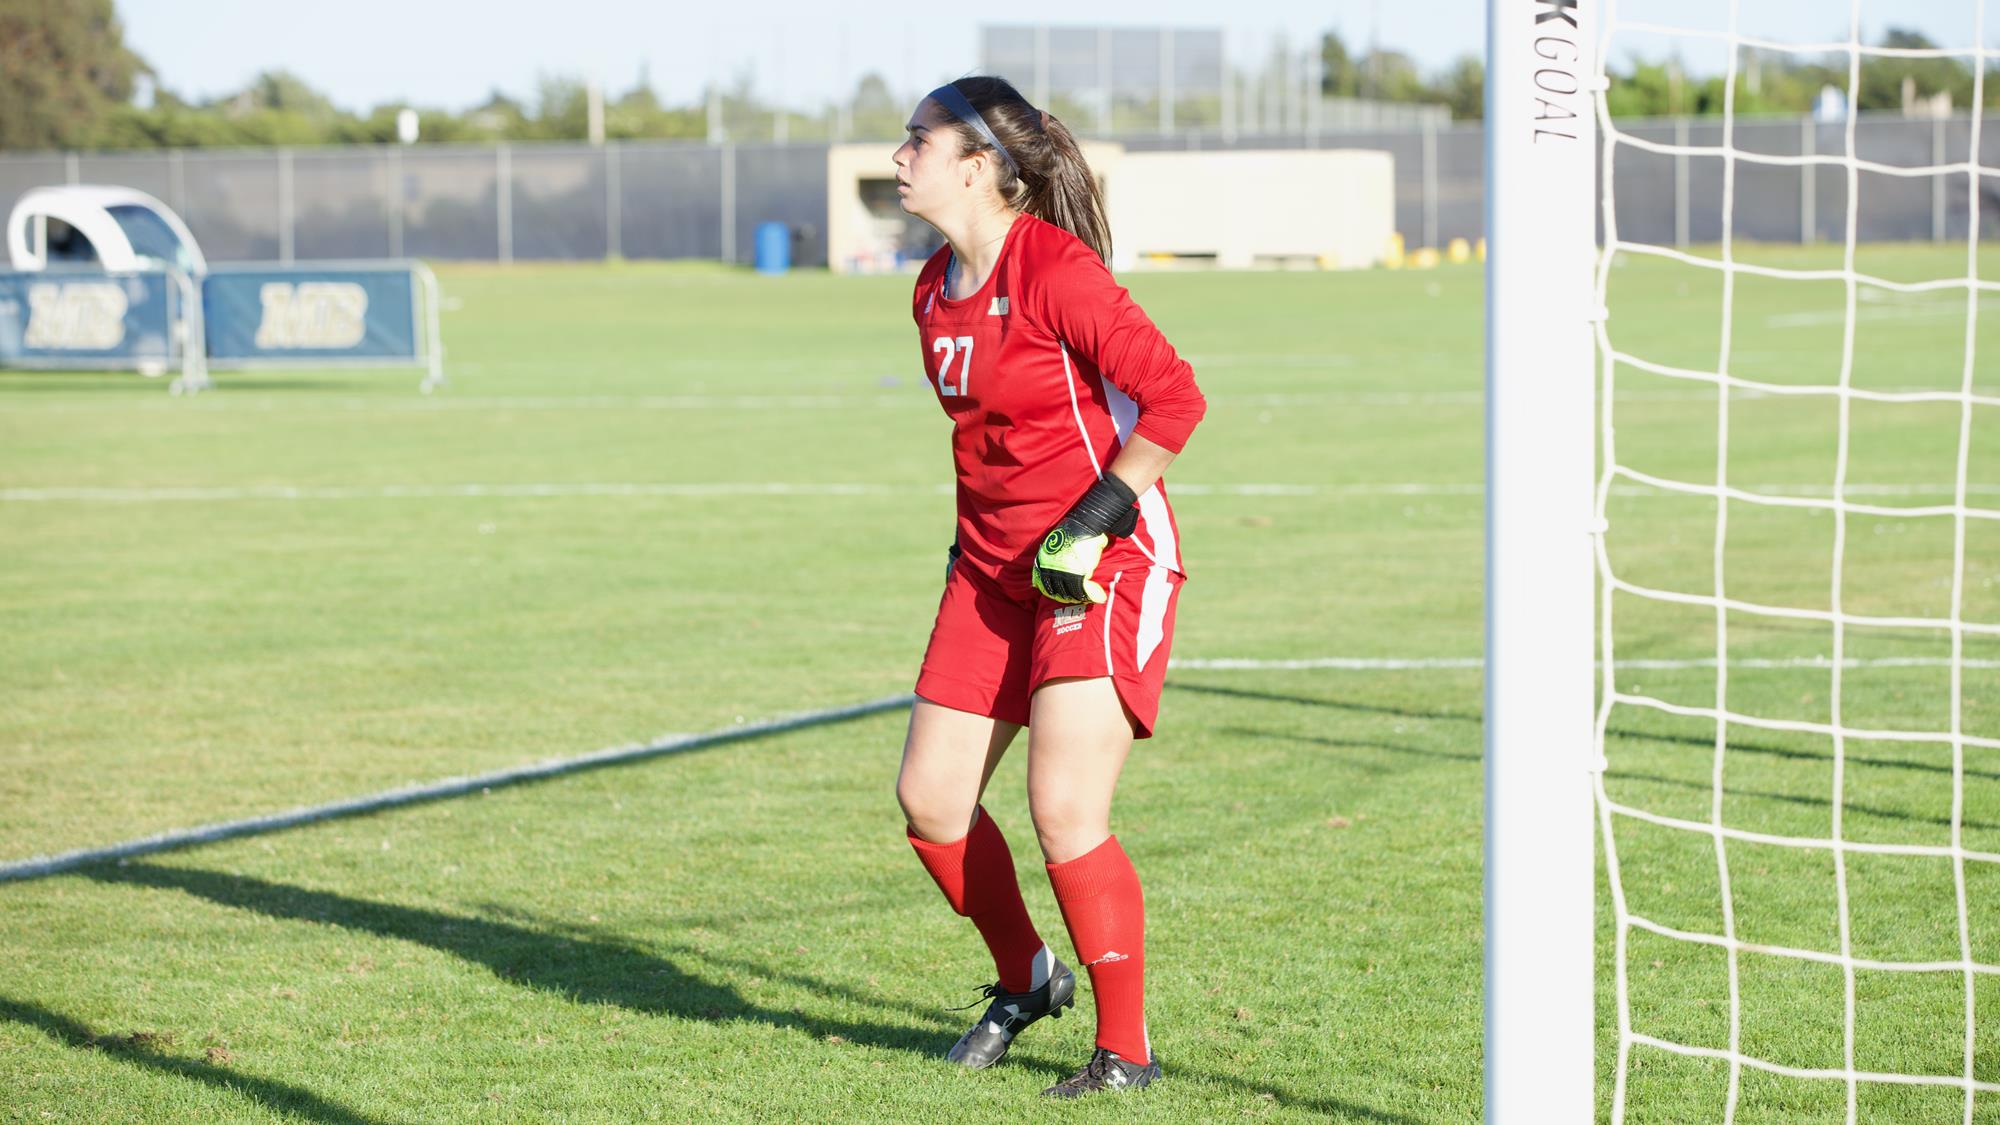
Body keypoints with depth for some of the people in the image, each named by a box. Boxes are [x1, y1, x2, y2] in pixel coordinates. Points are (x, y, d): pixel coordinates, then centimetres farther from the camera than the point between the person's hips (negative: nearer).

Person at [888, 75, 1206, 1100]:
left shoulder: (1054, 270, -17)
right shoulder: (934, 291, 9)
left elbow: (1174, 397, -20)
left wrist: (1096, 518, -21)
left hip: (1102, 566, -8)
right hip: (993, 572, 9)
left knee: (1064, 810, -14)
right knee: (929, 798, 6)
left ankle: (1126, 1048, 1)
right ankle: (1025, 979, 30)